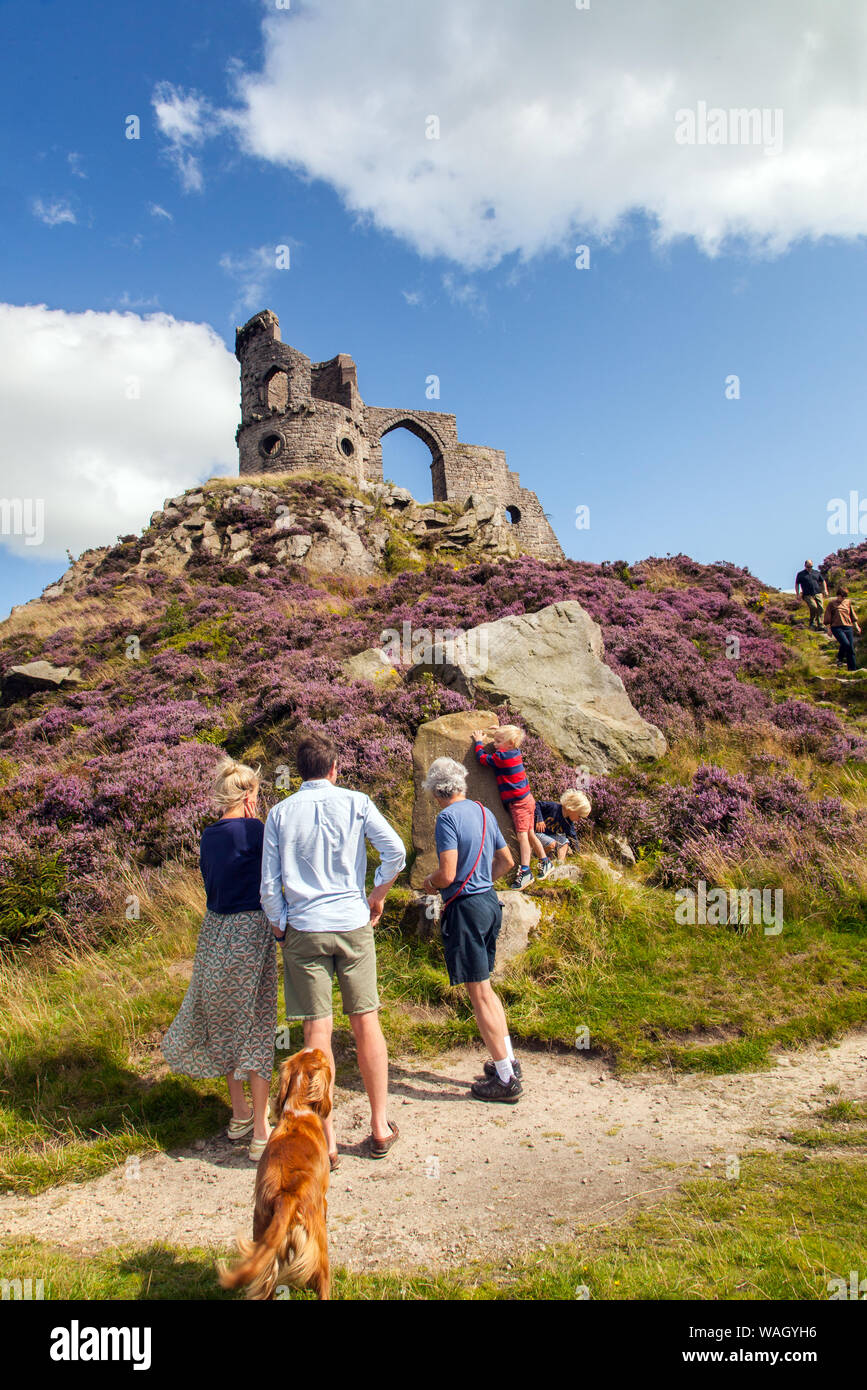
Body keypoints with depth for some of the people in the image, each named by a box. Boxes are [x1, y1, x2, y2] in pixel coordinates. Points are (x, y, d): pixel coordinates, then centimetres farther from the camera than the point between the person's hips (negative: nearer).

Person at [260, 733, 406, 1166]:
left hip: (303, 930, 0)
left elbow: (269, 883, 0)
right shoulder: (355, 803, -1)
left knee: (317, 1030, 4)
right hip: (353, 923, 0)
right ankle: (380, 1127, 20)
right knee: (365, 1022, 9)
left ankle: (326, 1139, 11)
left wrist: (279, 926, 13)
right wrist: (377, 895, 8)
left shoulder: (280, 813, 1)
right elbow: (395, 852, -6)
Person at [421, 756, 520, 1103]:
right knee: (485, 987, 21)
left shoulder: (447, 817, -15)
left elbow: (447, 874, -21)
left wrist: (429, 883, -1)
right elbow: (507, 861, 18)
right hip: (490, 901, 8)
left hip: (465, 907, -8)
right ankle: (508, 1059, 27)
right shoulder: (484, 812, 9)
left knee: (479, 994, 0)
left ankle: (506, 1079, 6)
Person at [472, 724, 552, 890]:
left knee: (522, 834, -12)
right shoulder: (515, 752, 6)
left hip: (519, 802, -10)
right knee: (529, 833, 16)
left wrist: (479, 742, 3)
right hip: (526, 799, 10)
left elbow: (482, 758, -10)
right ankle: (545, 862, 27)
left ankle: (525, 871, -14)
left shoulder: (502, 757, -19)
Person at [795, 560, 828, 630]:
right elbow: (797, 584, 12)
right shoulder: (800, 574, 9)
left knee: (820, 608, -7)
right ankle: (812, 623, -4)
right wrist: (798, 594, 3)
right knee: (814, 607, -22)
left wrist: (825, 590, 10)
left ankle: (820, 625, -4)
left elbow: (823, 581, 23)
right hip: (808, 595, -3)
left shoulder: (817, 573, 17)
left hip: (818, 594, 3)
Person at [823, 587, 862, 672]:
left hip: (848, 627, 4)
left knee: (851, 648, -1)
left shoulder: (848, 602, 13)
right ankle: (840, 658, 4)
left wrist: (856, 626, 21)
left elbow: (853, 615, 22)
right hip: (837, 627, -4)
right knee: (845, 643, -24)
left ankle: (853, 668, 5)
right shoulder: (832, 603, 2)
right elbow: (828, 618, 5)